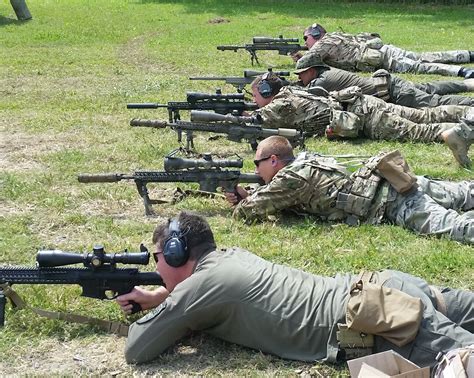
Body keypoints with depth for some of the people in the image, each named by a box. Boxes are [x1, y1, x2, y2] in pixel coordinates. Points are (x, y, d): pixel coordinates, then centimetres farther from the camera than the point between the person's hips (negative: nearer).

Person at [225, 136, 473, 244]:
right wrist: (246, 196, 11)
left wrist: (240, 206, 12)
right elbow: (274, 194, 27)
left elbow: (251, 212, -10)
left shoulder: (293, 177, -14)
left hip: (391, 201, -9)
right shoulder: (302, 164, 13)